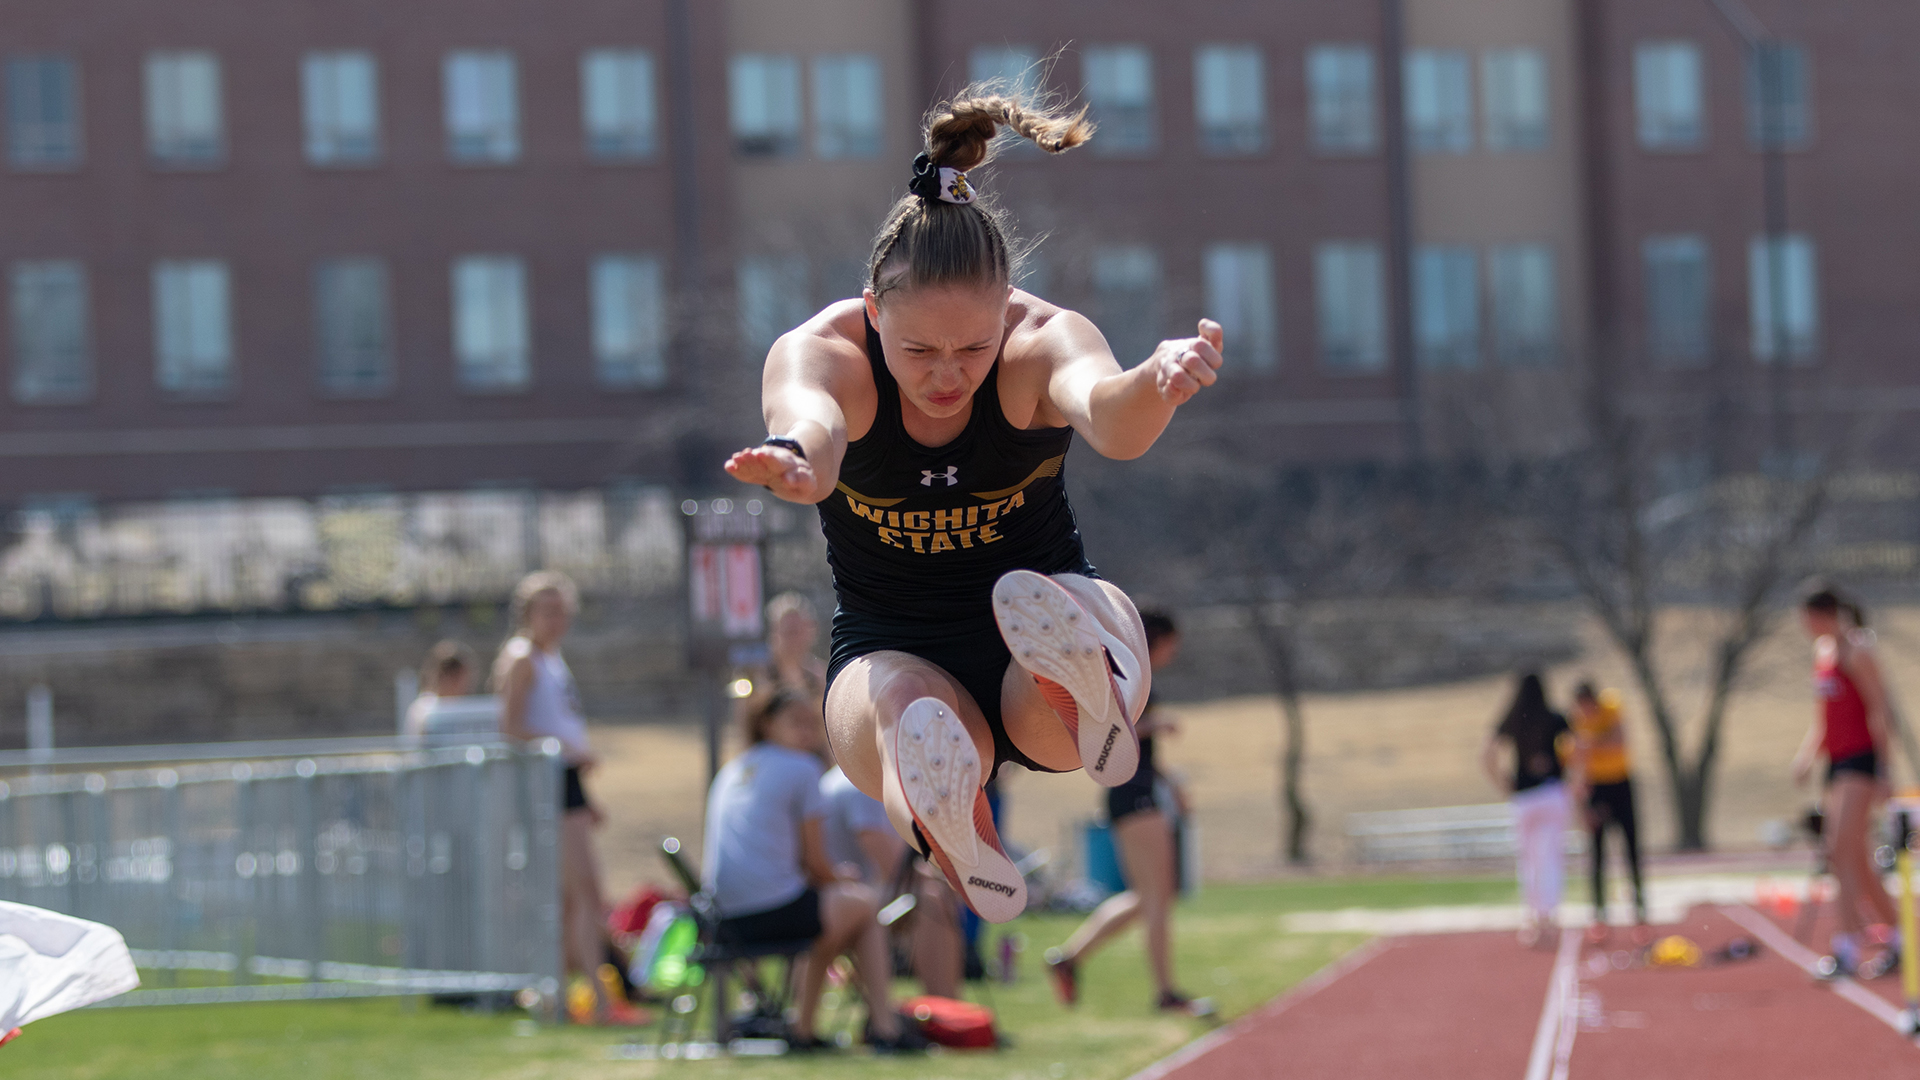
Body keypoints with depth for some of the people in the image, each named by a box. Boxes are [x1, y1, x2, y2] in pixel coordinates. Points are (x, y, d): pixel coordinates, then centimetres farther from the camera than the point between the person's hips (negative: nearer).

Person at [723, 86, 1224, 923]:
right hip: (888, 647, -1)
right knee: (915, 718, -41)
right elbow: (811, 416, -44)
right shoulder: (821, 351, -18)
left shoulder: (1042, 340, -19)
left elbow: (1108, 420, -43)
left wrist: (1157, 385, -69)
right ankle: (959, 854, -63)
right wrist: (797, 458, -70)